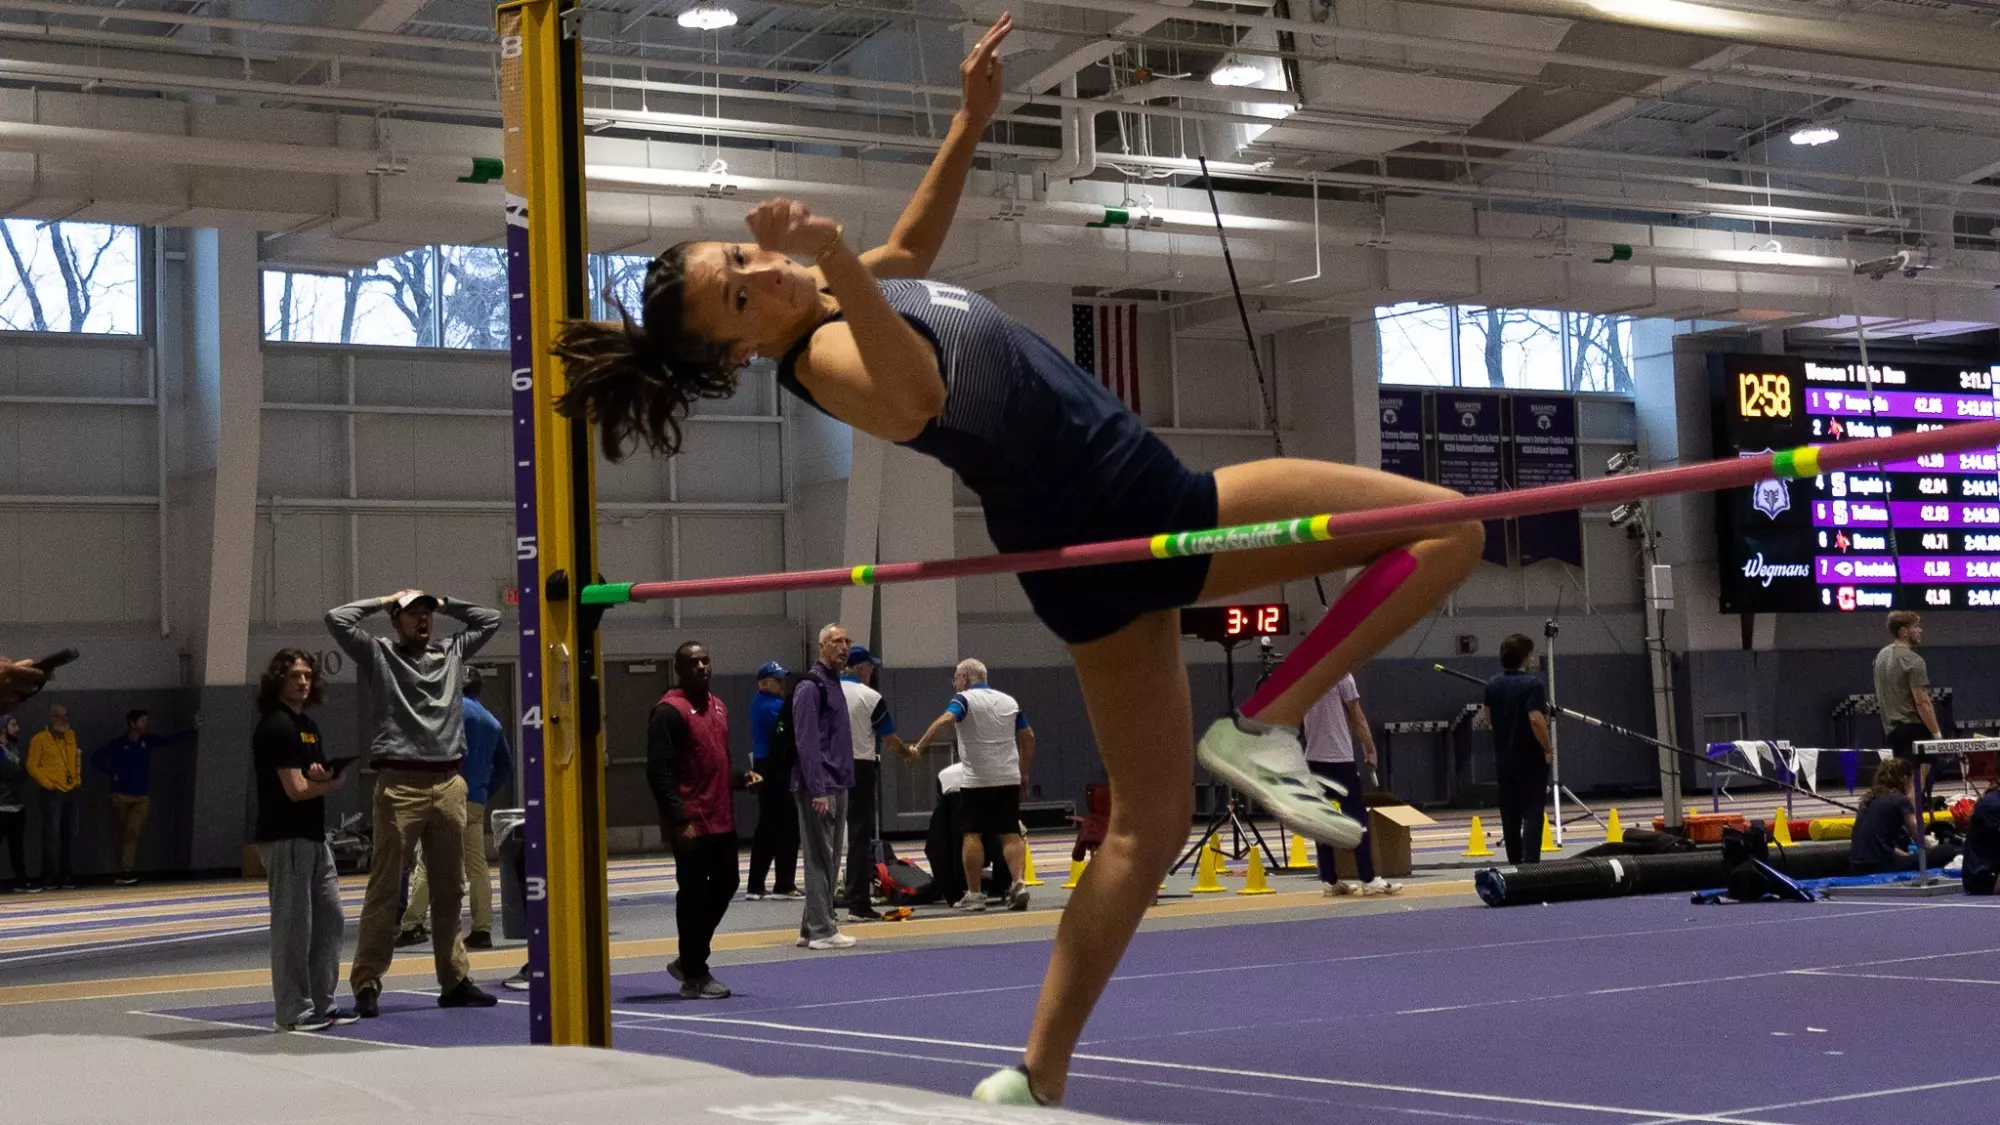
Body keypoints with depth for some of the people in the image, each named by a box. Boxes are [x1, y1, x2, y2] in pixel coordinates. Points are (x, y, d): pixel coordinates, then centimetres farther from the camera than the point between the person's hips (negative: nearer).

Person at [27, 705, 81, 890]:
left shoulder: (71, 736, 13)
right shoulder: (40, 739, -4)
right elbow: (32, 766, -6)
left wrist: (78, 781, 12)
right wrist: (48, 784, -11)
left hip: (72, 791, 6)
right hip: (53, 793, -6)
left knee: (70, 835, 6)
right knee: (52, 836, -5)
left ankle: (67, 876, 12)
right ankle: (49, 877, 0)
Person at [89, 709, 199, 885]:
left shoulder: (147, 741, 6)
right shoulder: (118, 744, -1)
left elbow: (171, 740, -3)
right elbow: (96, 759, 3)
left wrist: (193, 730, -12)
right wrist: (112, 774, -5)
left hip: (142, 798, 0)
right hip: (121, 796, 0)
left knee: (132, 832, -15)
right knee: (119, 835, 3)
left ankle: (126, 872, -20)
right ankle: (124, 871, 11)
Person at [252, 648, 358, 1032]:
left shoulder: (307, 725, 16)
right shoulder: (276, 726, -13)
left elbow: (321, 779, 14)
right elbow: (296, 789, -18)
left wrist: (320, 775, -9)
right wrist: (334, 781, -1)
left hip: (314, 836, 10)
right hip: (285, 838, -10)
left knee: (331, 918, 12)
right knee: (294, 925, -4)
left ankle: (321, 1003, 19)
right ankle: (294, 1012, 2)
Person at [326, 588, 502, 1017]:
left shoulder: (452, 652, 17)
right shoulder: (379, 655, 5)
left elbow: (491, 620, 29)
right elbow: (337, 619, -5)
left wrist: (445, 603, 21)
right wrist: (384, 600, 7)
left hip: (449, 784, 5)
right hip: (400, 785, -5)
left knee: (449, 888, 10)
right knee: (384, 888, -5)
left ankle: (455, 980, 16)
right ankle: (366, 983, -4)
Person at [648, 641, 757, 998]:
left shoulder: (717, 708, 16)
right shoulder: (670, 711, -11)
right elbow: (659, 771, -16)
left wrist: (740, 778, 7)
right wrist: (679, 820, -21)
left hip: (722, 820, 9)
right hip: (691, 825, -9)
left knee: (724, 884, 13)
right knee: (694, 894, -2)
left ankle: (690, 961, 27)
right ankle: (694, 977, 9)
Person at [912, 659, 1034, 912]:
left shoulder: (965, 699, -3)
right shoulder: (1009, 701, 14)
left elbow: (945, 721, -21)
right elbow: (1028, 737, 15)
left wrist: (919, 747, -22)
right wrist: (1024, 772, 22)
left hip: (977, 780, -4)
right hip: (1008, 778, 4)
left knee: (972, 834, 2)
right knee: (1011, 833, 3)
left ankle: (974, 893, 1)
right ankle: (1019, 883, -13)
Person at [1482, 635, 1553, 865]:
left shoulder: (1493, 685, 5)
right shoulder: (1532, 683, -15)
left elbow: (1486, 719, 13)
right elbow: (1536, 719, -24)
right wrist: (1548, 748, -14)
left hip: (1504, 758, 6)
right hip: (1531, 758, -6)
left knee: (1510, 814, 10)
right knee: (1532, 813, -5)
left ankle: (1515, 863, 15)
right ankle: (1530, 863, -12)